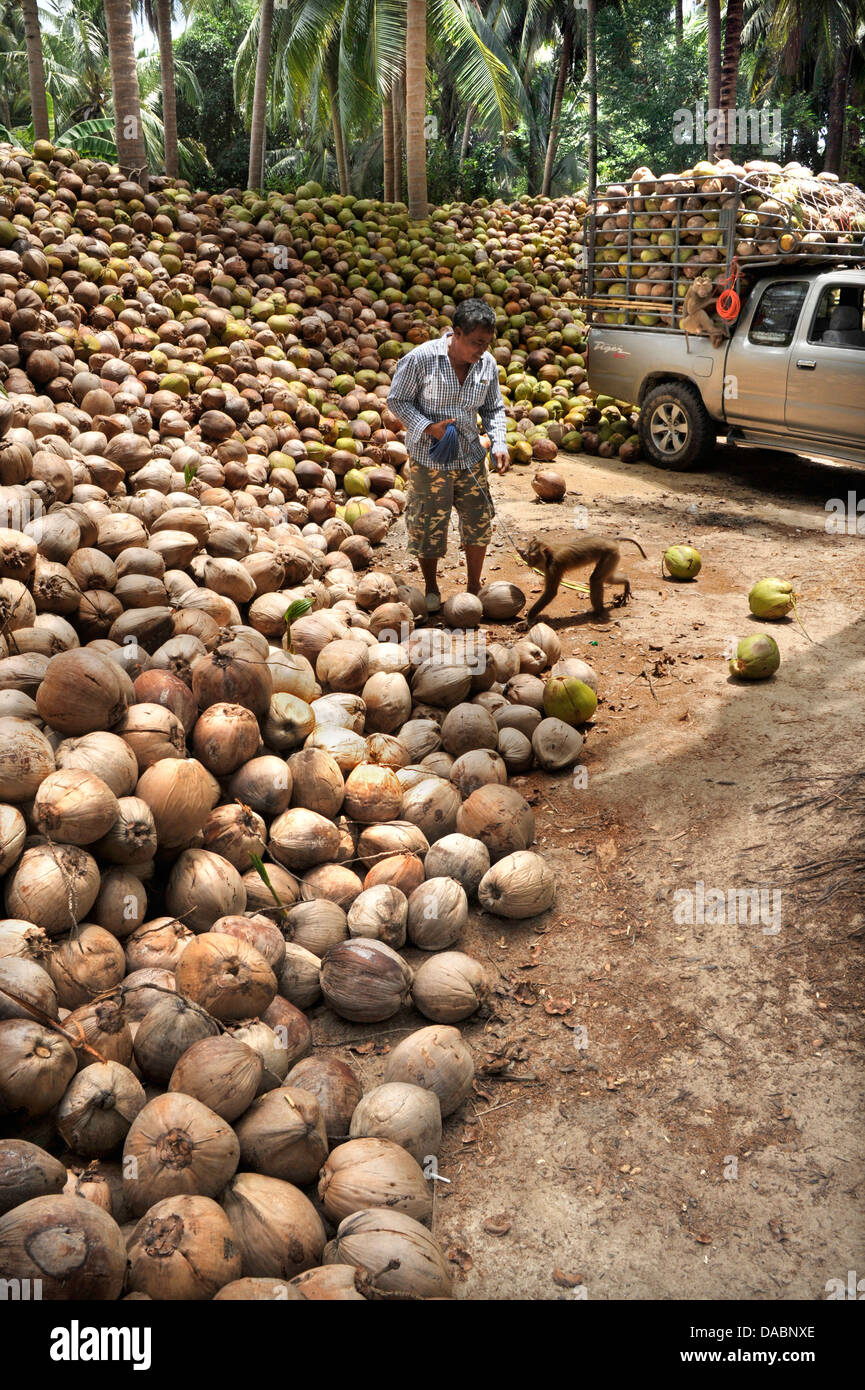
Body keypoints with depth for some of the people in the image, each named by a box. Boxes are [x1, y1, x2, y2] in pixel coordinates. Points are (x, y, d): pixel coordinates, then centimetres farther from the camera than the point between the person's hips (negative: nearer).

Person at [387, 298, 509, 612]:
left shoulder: (487, 364, -2)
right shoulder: (421, 358, -16)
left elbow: (493, 409, 9)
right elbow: (396, 400, -8)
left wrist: (499, 443, -8)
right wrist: (429, 427, -20)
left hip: (470, 457, 4)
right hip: (429, 459, -4)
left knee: (480, 521, 7)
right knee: (428, 525, 5)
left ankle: (473, 588, 25)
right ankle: (431, 589, 26)